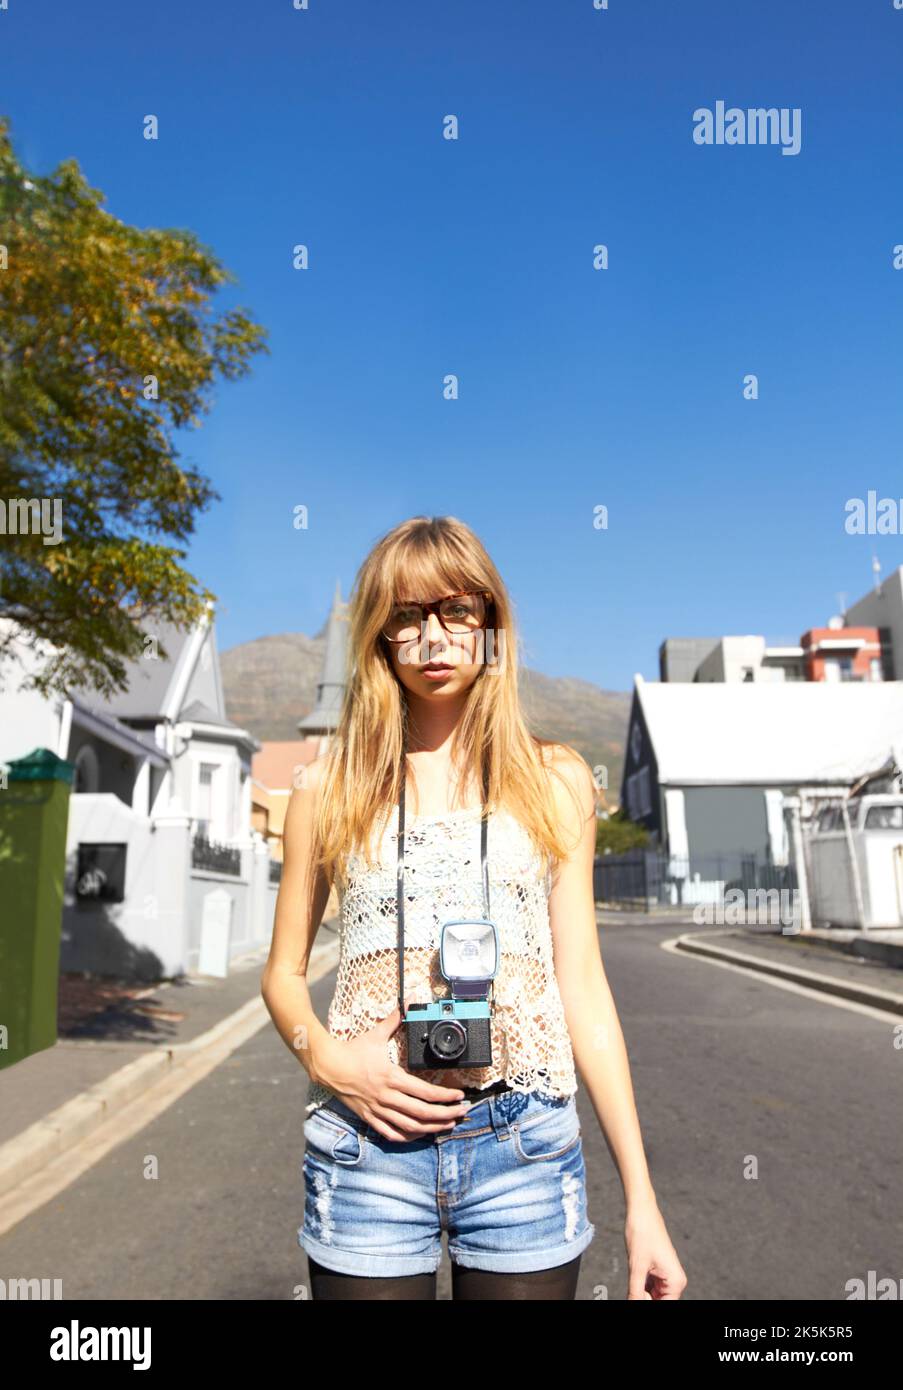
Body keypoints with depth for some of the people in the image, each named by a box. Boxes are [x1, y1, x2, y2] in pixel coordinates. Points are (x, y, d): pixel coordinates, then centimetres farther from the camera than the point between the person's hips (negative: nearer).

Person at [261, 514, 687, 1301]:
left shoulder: (555, 781, 3)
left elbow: (582, 984, 2)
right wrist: (325, 1057, -11)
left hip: (525, 1147, 0)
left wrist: (642, 1198, 0)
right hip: (367, 1146, 0)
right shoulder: (330, 787, 3)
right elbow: (284, 972, 10)